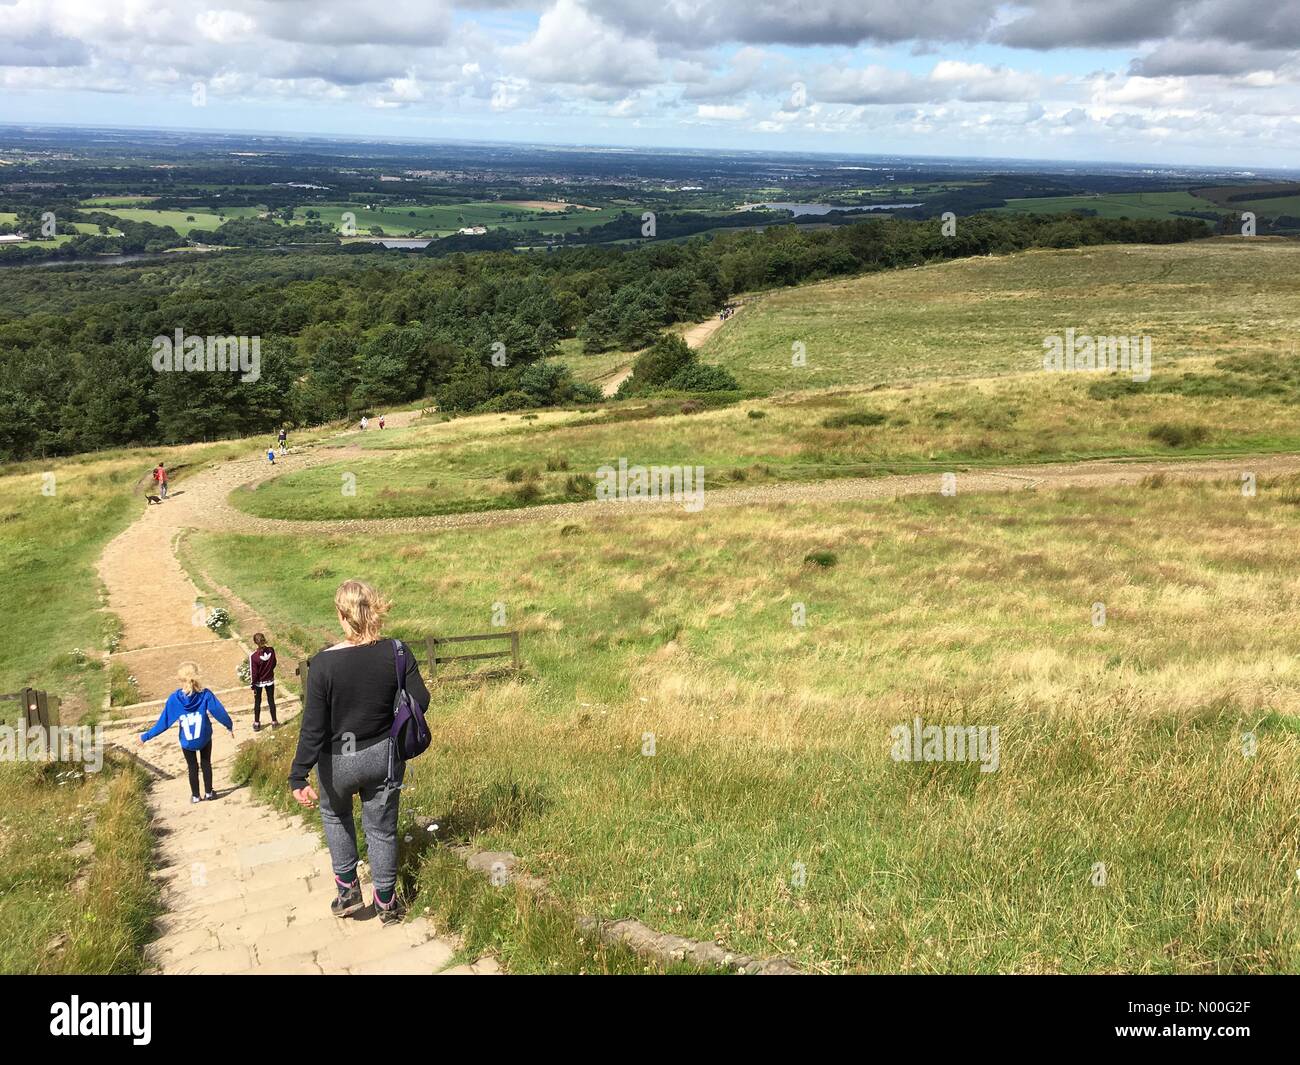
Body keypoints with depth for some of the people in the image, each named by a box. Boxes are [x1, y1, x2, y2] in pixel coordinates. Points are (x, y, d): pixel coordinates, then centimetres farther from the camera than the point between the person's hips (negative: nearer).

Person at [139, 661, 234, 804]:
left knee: (193, 767, 20)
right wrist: (230, 726, 6)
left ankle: (195, 796, 31)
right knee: (206, 764, 23)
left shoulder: (174, 698, -19)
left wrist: (146, 736, -3)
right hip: (205, 738, 0)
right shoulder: (205, 694, -20)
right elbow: (219, 711, -12)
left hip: (187, 742, 0)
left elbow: (163, 723, -14)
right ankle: (208, 792, 31)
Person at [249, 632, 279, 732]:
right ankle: (274, 722, 26)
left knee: (257, 702, 16)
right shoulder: (271, 650, -17)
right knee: (271, 701, 17)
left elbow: (253, 673, -18)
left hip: (258, 682, -2)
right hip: (270, 680, 2)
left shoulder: (253, 656, -27)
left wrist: (252, 686, -6)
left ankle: (257, 724, 27)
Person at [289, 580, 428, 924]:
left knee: (335, 814, 28)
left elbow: (313, 727, -19)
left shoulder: (323, 663, -22)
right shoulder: (397, 652, -17)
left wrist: (299, 777, -13)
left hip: (338, 762, -1)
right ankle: (386, 902, 30)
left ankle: (347, 890, 30)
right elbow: (419, 701, -8)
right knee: (382, 828, 18)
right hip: (385, 758, 1)